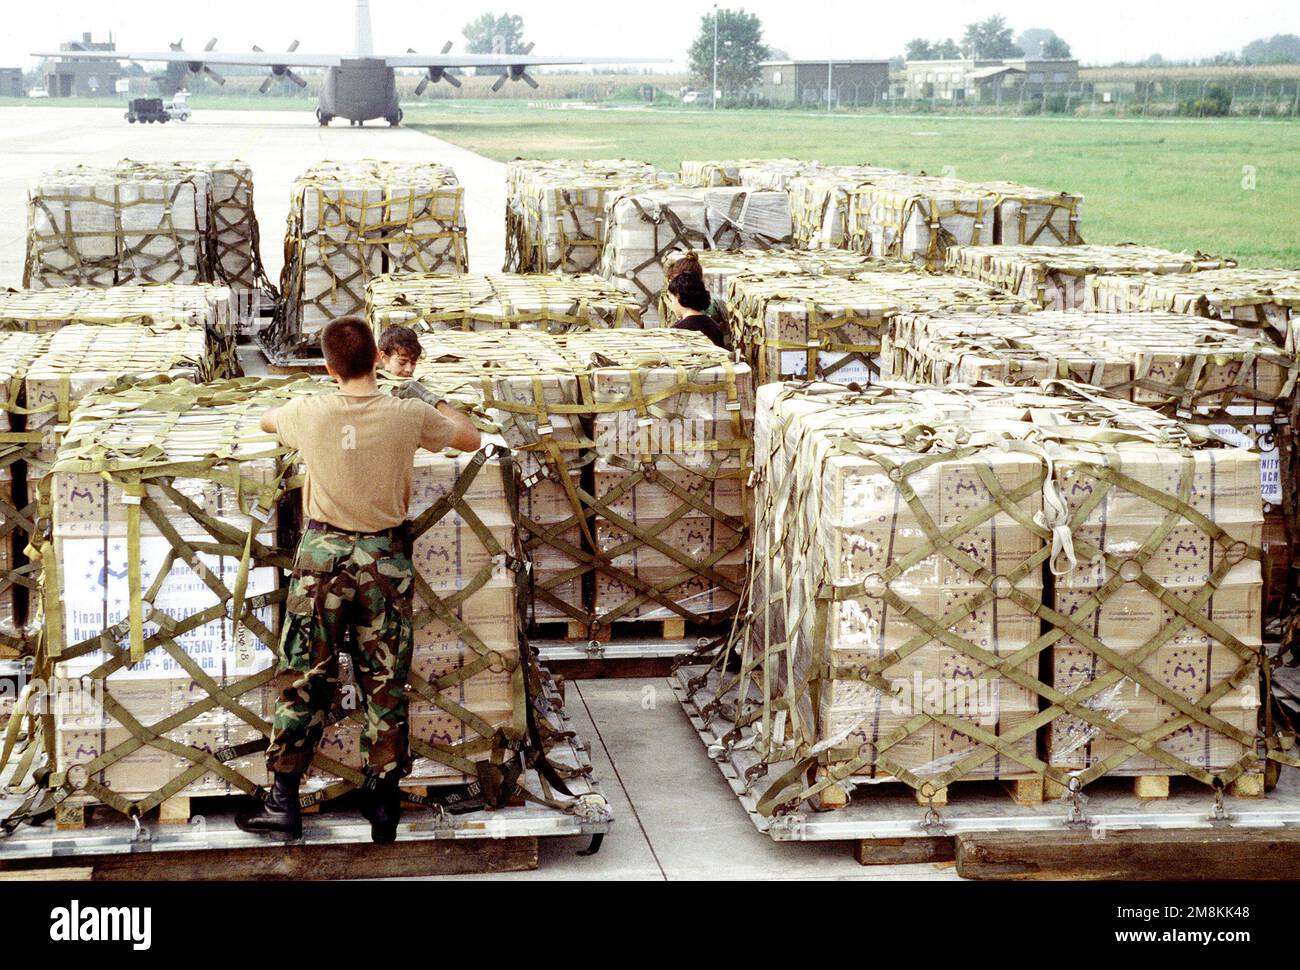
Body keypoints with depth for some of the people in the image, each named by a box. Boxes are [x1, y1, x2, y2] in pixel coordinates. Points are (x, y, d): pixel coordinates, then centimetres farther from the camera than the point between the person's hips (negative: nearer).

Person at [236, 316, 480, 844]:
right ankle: (383, 805, 12)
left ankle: (283, 801, 11)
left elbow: (265, 420, 15)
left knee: (303, 676, 7)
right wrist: (445, 409, 27)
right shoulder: (409, 415, -10)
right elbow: (471, 439, 8)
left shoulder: (310, 412, -9)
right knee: (385, 681, 8)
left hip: (322, 552, 0)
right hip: (385, 557, 0)